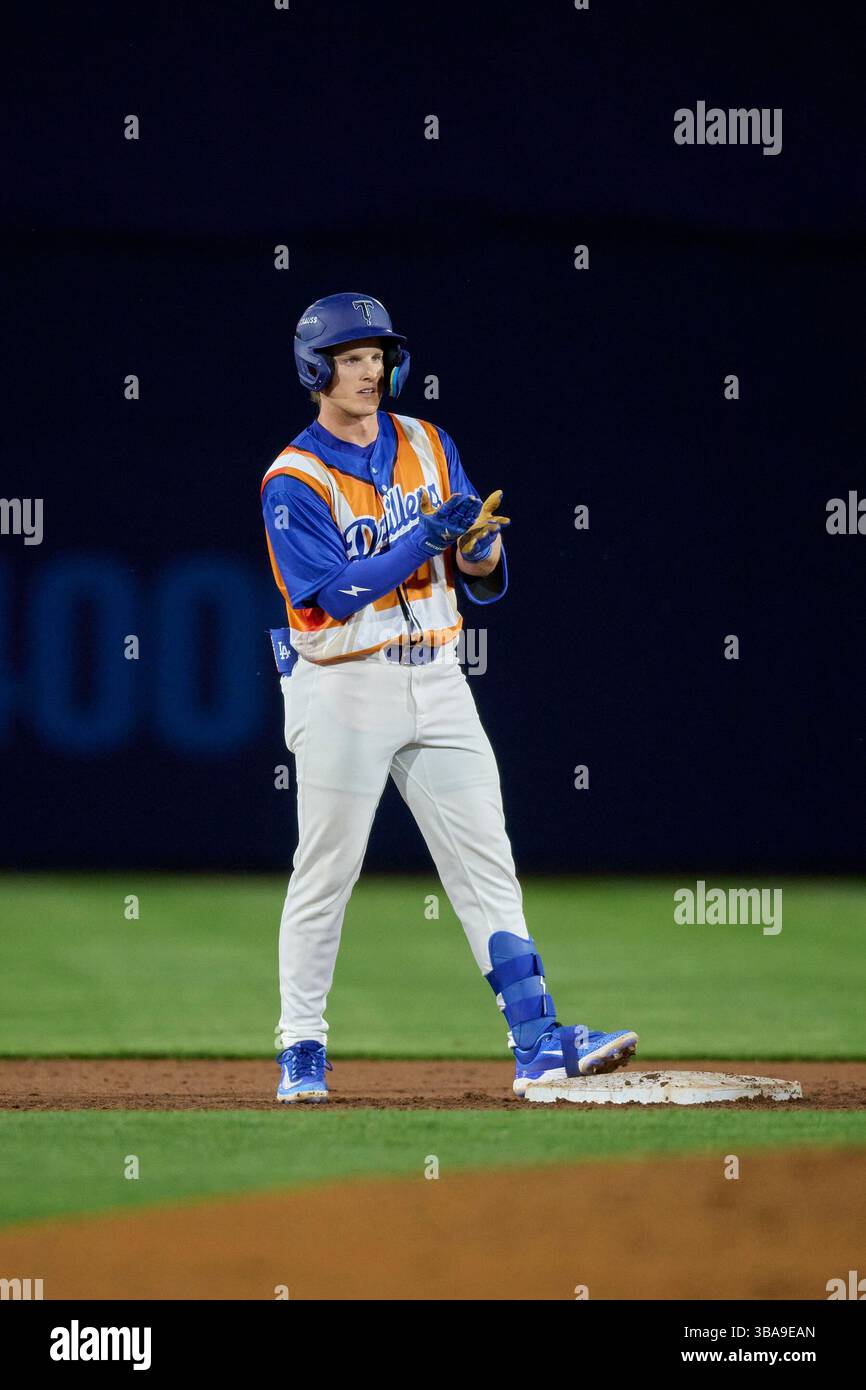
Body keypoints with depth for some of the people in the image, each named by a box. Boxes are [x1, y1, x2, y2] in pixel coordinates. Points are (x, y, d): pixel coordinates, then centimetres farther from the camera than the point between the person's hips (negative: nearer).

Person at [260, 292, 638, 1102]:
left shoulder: (429, 448, 8)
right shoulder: (293, 482, -9)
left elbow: (484, 582, 9)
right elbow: (333, 595, -20)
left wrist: (479, 542, -15)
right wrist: (428, 535, -26)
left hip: (435, 681, 5)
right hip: (343, 691, -5)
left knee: (485, 860, 0)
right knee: (325, 873, 1)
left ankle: (537, 1043, -3)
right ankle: (301, 1050, 12)